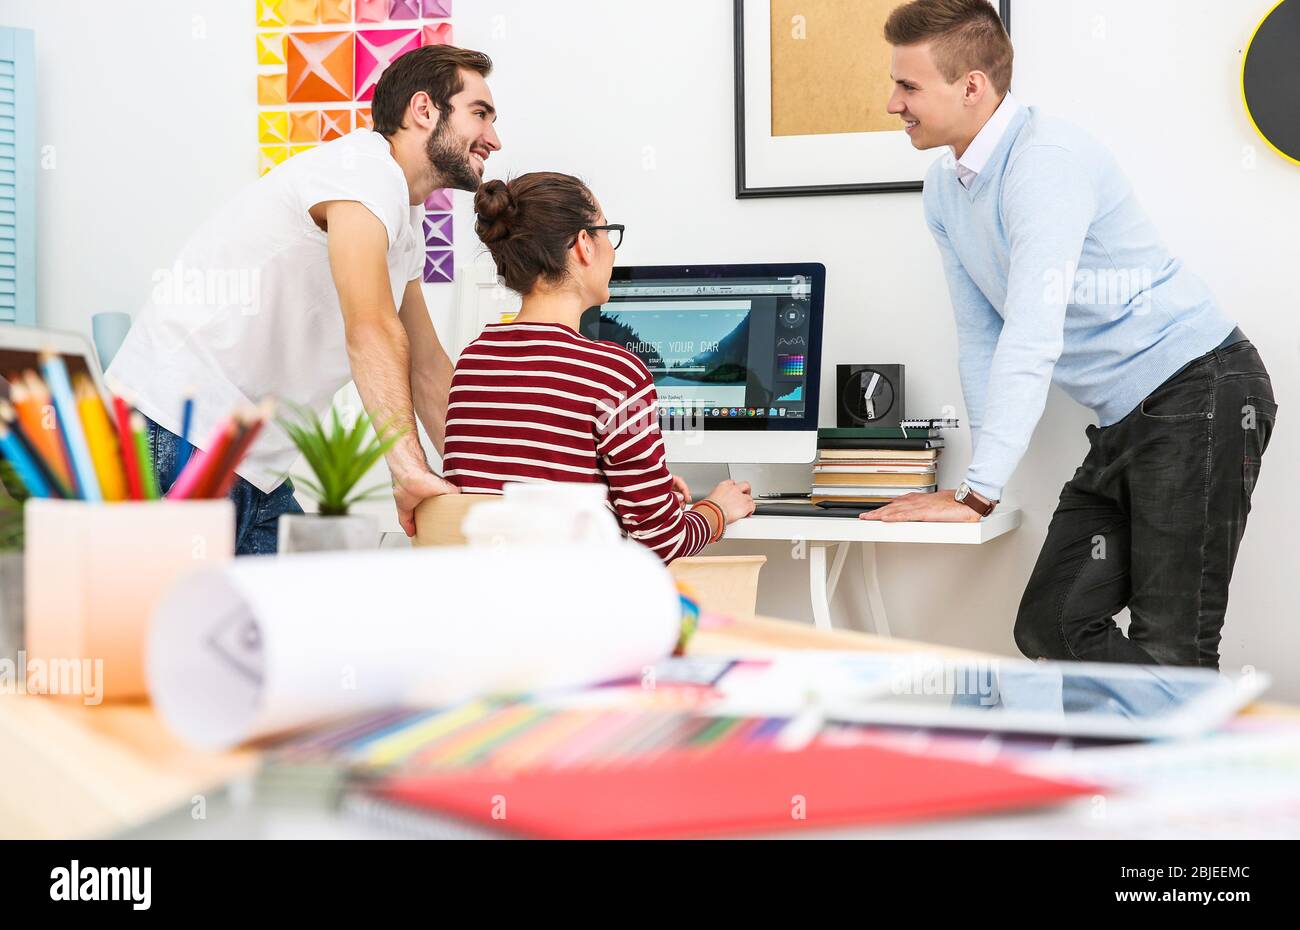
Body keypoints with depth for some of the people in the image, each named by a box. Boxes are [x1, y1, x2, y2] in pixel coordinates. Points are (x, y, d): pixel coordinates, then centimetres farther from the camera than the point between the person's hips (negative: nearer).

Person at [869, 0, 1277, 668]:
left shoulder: (1045, 160, -20)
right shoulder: (944, 191, 10)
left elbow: (1033, 337, -26)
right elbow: (980, 336, 13)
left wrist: (977, 494, -26)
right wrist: (982, 476, 3)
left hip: (1199, 394, -9)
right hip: (1123, 418, 9)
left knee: (1169, 649, -11)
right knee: (1051, 628, 5)